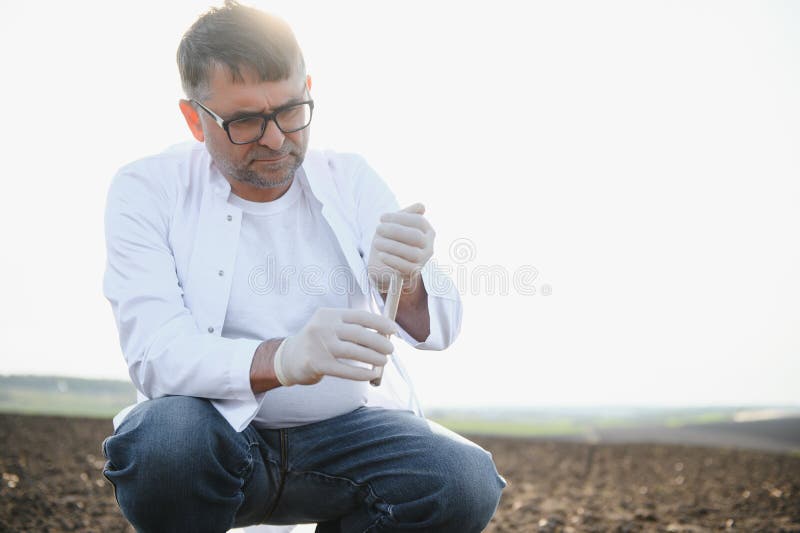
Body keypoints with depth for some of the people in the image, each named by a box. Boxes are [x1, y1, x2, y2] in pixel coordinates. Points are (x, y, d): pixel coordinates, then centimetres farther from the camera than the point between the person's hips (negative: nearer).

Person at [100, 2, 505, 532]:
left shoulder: (351, 180, 5)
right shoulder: (149, 191, -4)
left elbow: (441, 327, -3)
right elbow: (155, 351, -18)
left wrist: (405, 284, -28)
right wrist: (280, 359, -38)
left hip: (348, 428, 3)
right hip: (221, 434, -2)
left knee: (467, 483, -23)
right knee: (164, 440, -34)